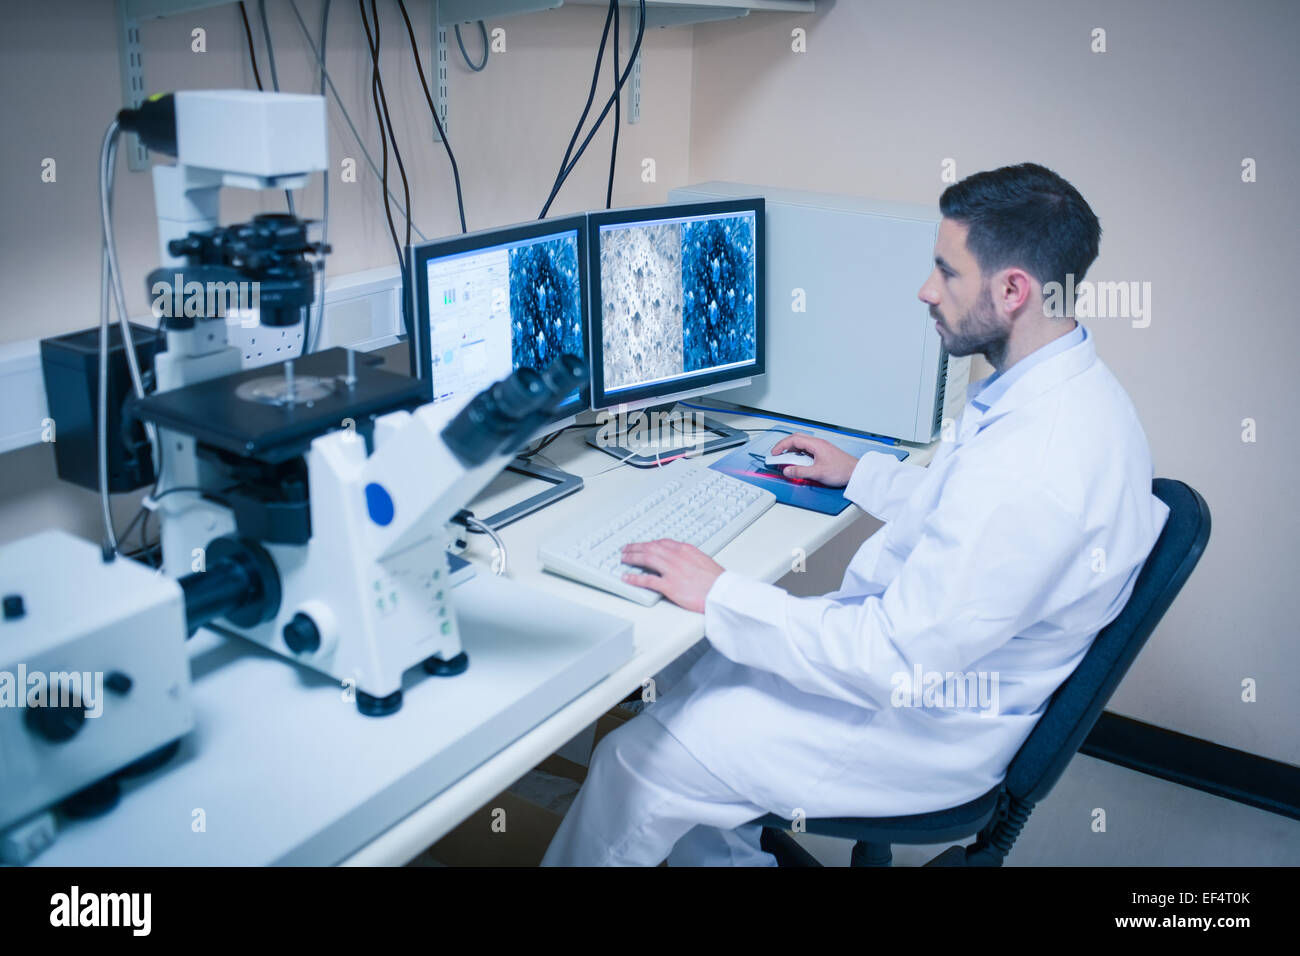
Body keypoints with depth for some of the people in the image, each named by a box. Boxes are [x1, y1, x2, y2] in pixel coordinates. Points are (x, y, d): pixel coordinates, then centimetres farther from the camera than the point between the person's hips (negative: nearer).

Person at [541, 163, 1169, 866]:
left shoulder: (1028, 466, -34)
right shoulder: (1070, 389, -1)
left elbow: (895, 662, -31)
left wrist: (718, 594, -23)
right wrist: (861, 473, 22)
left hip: (927, 728, -10)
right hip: (931, 659, 10)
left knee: (640, 760, -5)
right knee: (694, 669, 16)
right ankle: (723, 852, 31)